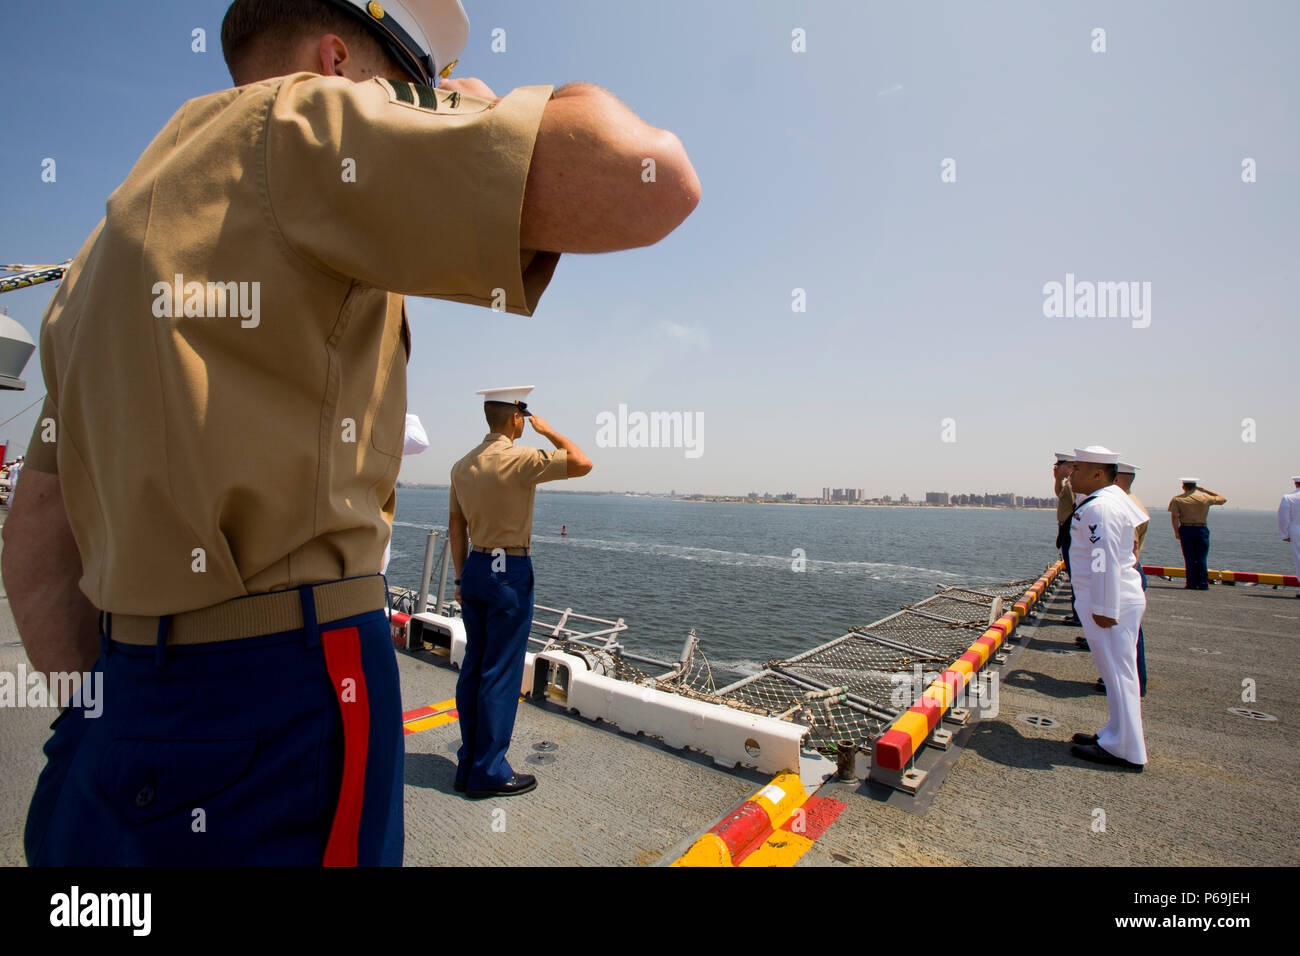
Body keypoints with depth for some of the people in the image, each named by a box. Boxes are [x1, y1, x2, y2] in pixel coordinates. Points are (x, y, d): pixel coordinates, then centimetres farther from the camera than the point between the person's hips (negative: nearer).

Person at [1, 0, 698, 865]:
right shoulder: (298, 123, -8)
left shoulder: (119, 235, 17)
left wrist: (104, 711, 17)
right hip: (281, 703, -9)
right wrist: (485, 107, 0)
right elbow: (652, 180, -19)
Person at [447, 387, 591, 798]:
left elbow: (456, 525, 12)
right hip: (510, 572, -8)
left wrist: (461, 577, 19)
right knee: (502, 673, 1)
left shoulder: (462, 465, 8)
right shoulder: (519, 459, -16)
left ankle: (469, 765, 26)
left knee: (473, 667, 14)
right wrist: (548, 430, -2)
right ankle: (489, 773, 11)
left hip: (475, 569, 8)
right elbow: (583, 463, -16)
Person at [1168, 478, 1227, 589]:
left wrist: (1176, 532, -8)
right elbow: (1223, 499, 20)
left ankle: (1192, 583, 4)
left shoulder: (1176, 499, -1)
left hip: (1185, 529, 0)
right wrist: (1205, 490, 20)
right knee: (1201, 558, 5)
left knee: (1189, 558, 3)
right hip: (1201, 529, 0)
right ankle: (1203, 584, 4)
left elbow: (1174, 516, -10)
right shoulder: (1205, 499, 2)